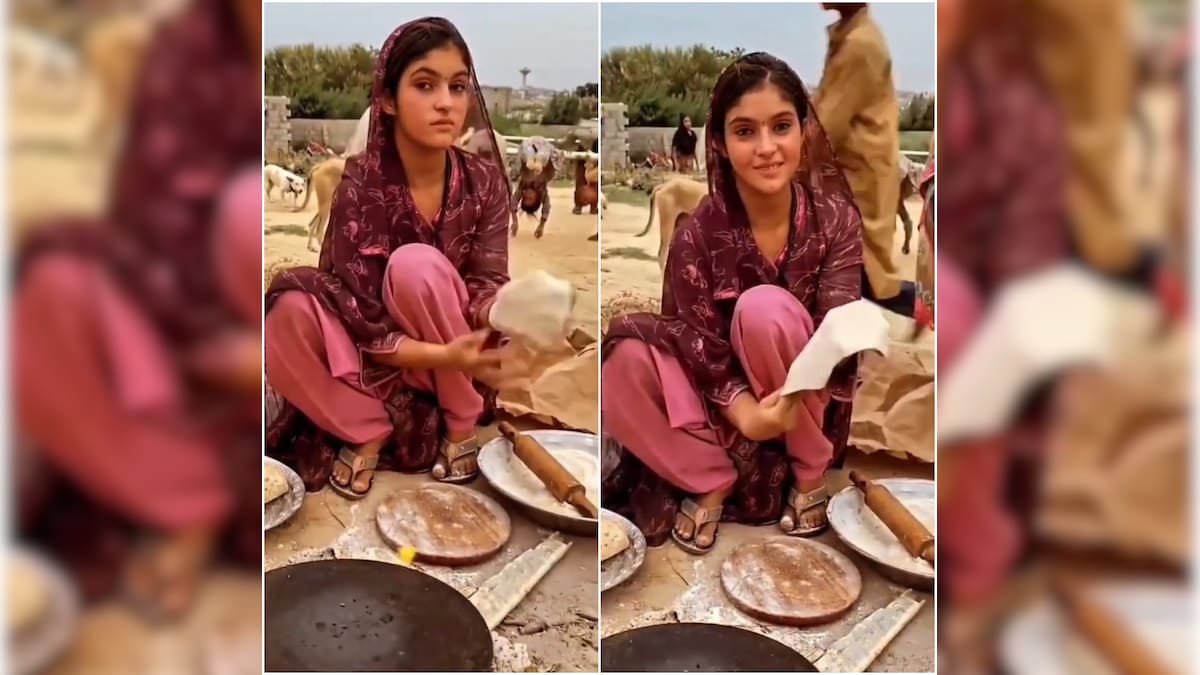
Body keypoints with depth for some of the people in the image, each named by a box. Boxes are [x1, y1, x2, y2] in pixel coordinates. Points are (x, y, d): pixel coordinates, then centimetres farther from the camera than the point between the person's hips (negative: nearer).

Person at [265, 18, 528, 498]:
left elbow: (486, 285, -14)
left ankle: (462, 425, -12)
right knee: (287, 315, -29)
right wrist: (440, 355, -35)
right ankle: (368, 429, -8)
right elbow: (357, 316, -20)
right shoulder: (359, 184, -16)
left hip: (458, 368, 1)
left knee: (416, 265, -30)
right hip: (381, 366, 0)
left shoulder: (484, 183, -9)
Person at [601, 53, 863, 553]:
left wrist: (791, 394, -45)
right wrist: (746, 413, -35)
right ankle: (711, 480, -7)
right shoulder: (698, 235, -15)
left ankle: (810, 472, -11)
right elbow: (704, 348, -16)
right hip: (727, 397, 1)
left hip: (810, 399, -1)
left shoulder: (835, 218, -15)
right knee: (621, 358, -25)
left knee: (763, 309, -32)